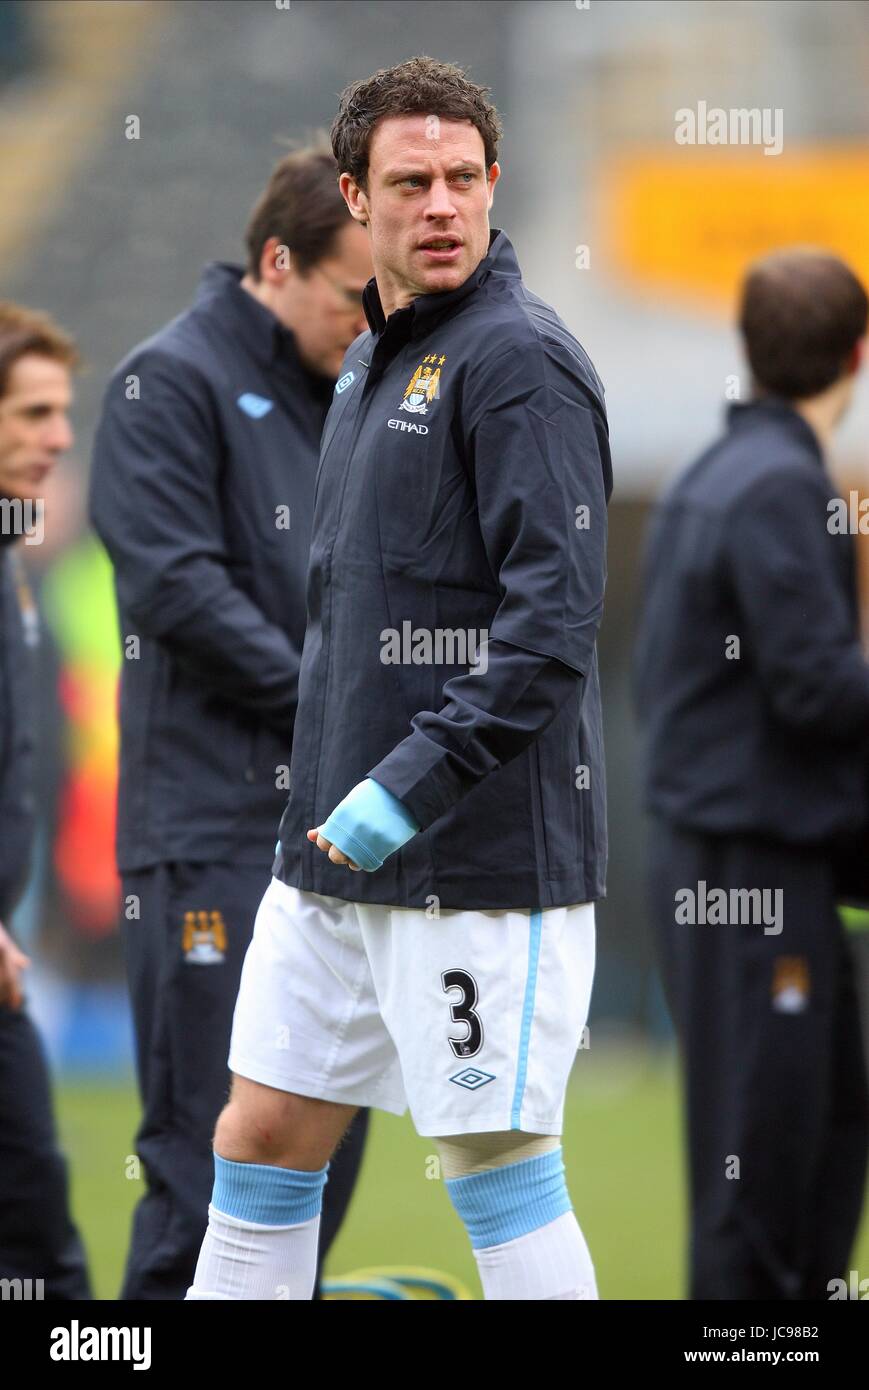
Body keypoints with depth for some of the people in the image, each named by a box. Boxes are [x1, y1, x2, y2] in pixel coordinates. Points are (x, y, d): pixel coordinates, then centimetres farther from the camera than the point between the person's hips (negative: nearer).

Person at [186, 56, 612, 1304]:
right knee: (260, 1142, 11)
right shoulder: (371, 361, 16)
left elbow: (555, 614, -21)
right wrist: (329, 798, 19)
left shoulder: (518, 359, -13)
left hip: (483, 861, -9)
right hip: (335, 853, 9)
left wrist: (413, 787, -24)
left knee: (499, 1170, -4)